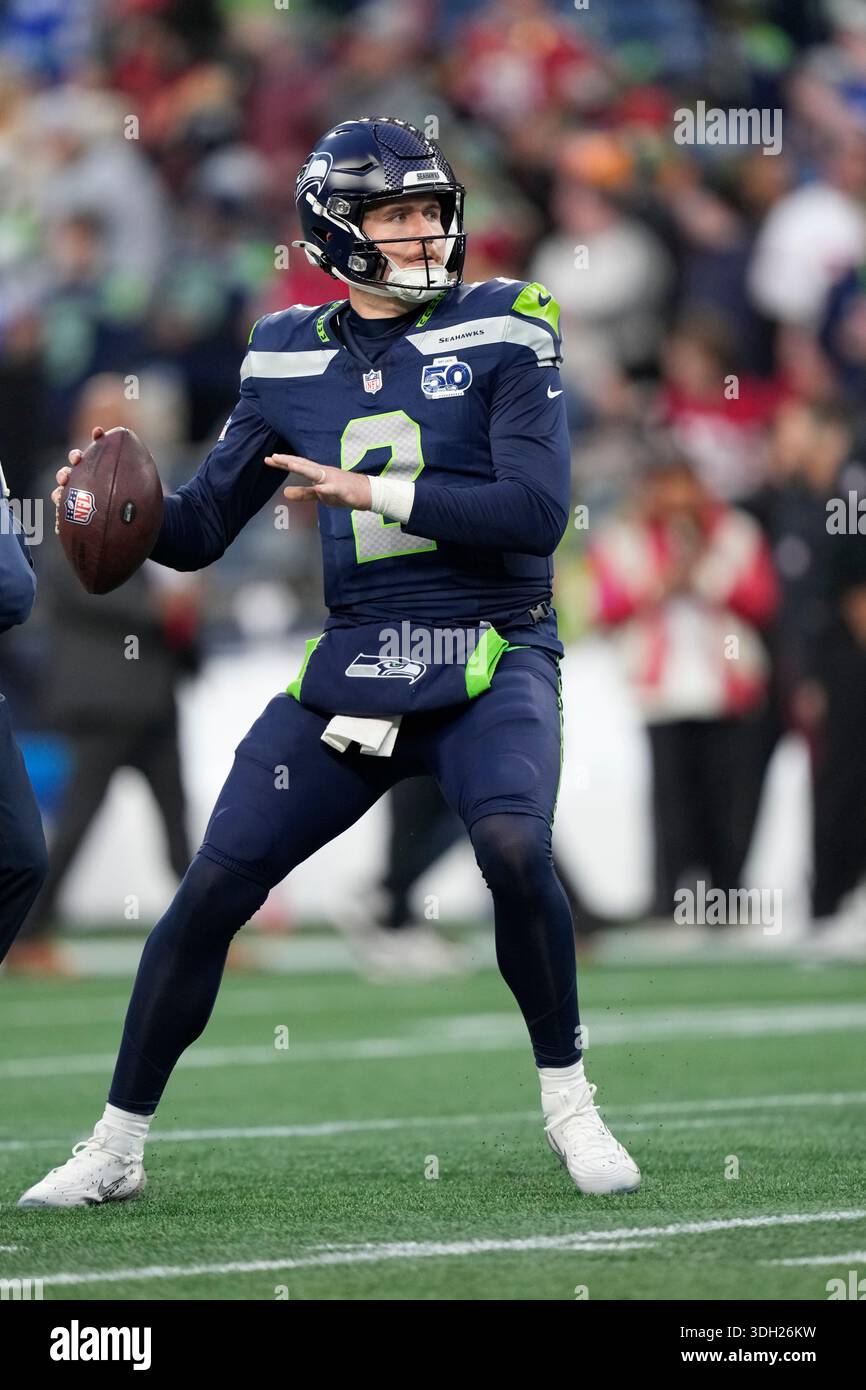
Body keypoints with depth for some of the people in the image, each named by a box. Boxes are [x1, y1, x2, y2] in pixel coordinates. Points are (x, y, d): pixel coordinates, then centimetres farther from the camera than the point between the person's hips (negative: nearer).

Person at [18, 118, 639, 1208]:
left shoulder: (498, 332, -3)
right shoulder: (294, 360, 8)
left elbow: (537, 508, -14)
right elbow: (200, 530, 12)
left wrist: (373, 491, -17)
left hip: (489, 660, -3)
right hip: (353, 664, 3)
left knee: (514, 849, -30)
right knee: (214, 886, -2)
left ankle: (568, 1105, -7)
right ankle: (116, 1147, 12)